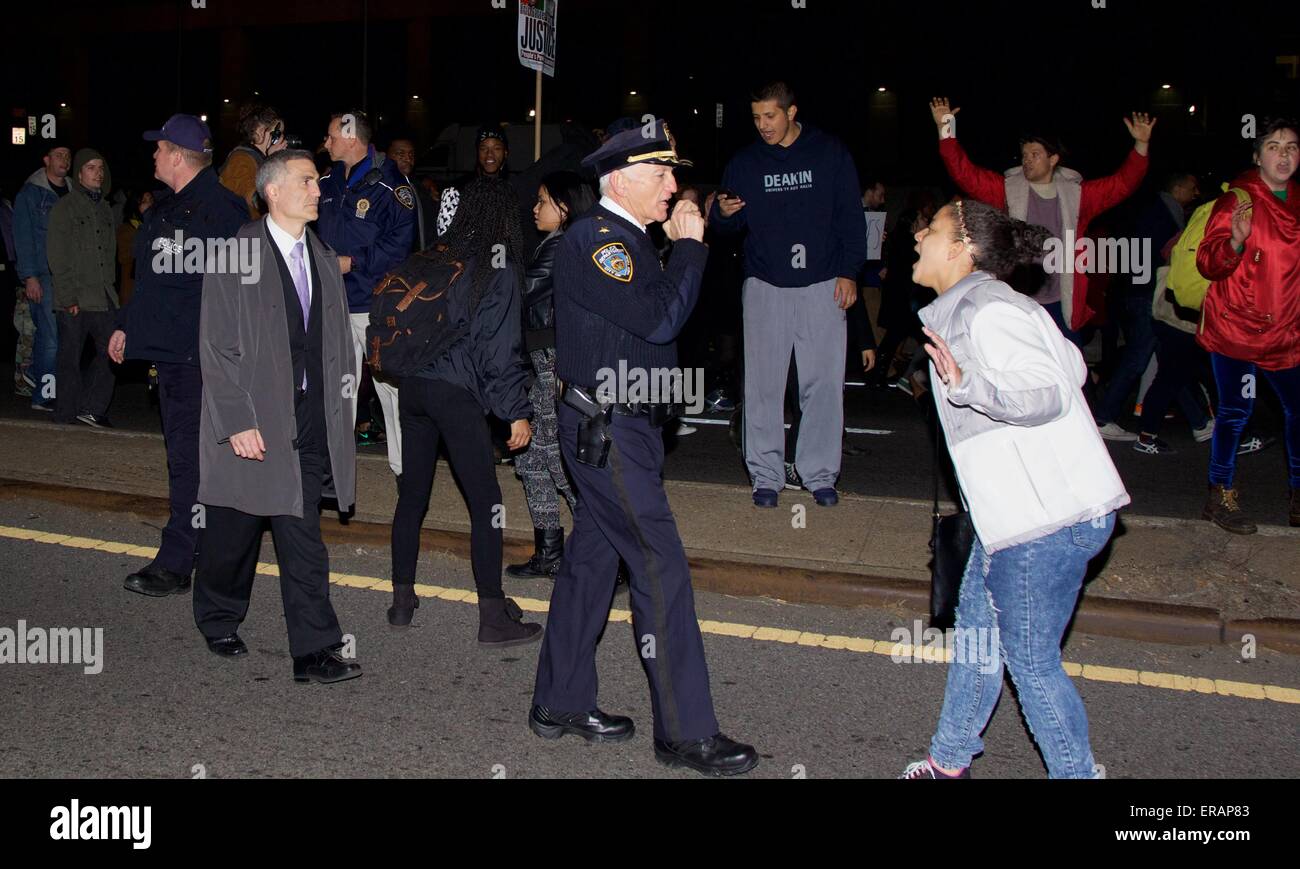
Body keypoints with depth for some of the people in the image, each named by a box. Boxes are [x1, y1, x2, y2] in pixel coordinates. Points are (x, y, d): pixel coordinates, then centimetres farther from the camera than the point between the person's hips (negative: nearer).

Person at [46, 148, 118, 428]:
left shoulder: (105, 209, 17)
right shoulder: (64, 208, -4)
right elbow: (58, 258, -8)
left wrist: (109, 287, 9)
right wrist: (68, 297, -13)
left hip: (103, 296, 6)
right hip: (75, 299, -6)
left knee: (112, 349, 1)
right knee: (71, 358, 0)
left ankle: (90, 409, 10)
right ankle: (66, 415, 10)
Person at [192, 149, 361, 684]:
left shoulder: (324, 261, 11)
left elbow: (335, 348, 14)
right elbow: (217, 348, -11)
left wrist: (335, 419, 9)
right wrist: (238, 422, -16)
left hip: (308, 419, 4)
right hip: (250, 420, -4)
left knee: (303, 542, 2)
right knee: (234, 530, 12)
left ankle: (314, 652, 4)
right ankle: (218, 621, 36)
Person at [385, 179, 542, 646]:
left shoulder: (435, 258, 10)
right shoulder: (498, 267, -5)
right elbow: (501, 346, -9)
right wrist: (517, 410, -5)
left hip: (413, 386, 6)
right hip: (456, 393, -6)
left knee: (412, 494, 15)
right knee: (485, 502, 0)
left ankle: (402, 599, 23)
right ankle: (493, 617, 2)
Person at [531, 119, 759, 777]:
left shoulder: (625, 240, 16)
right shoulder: (595, 238, -15)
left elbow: (663, 317, 14)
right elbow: (657, 320, -24)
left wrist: (684, 247, 5)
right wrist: (688, 246, -14)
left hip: (620, 428, 10)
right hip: (607, 430, -10)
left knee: (591, 559, 14)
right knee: (661, 570, -8)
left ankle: (561, 703, 26)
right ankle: (686, 733, 0)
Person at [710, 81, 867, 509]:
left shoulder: (830, 154, 3)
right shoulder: (745, 162, 7)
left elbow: (851, 217, 5)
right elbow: (731, 224, 12)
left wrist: (848, 272, -2)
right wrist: (723, 213, -12)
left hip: (822, 286, -1)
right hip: (765, 286, 1)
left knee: (824, 384, 1)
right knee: (763, 385, 1)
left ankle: (820, 473, 12)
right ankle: (766, 474, 11)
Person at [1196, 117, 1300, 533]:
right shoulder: (1237, 201, -8)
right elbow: (1207, 263, -15)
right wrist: (1235, 241, -31)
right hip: (1237, 326, -6)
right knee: (1236, 411, -3)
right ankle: (1220, 495, 11)